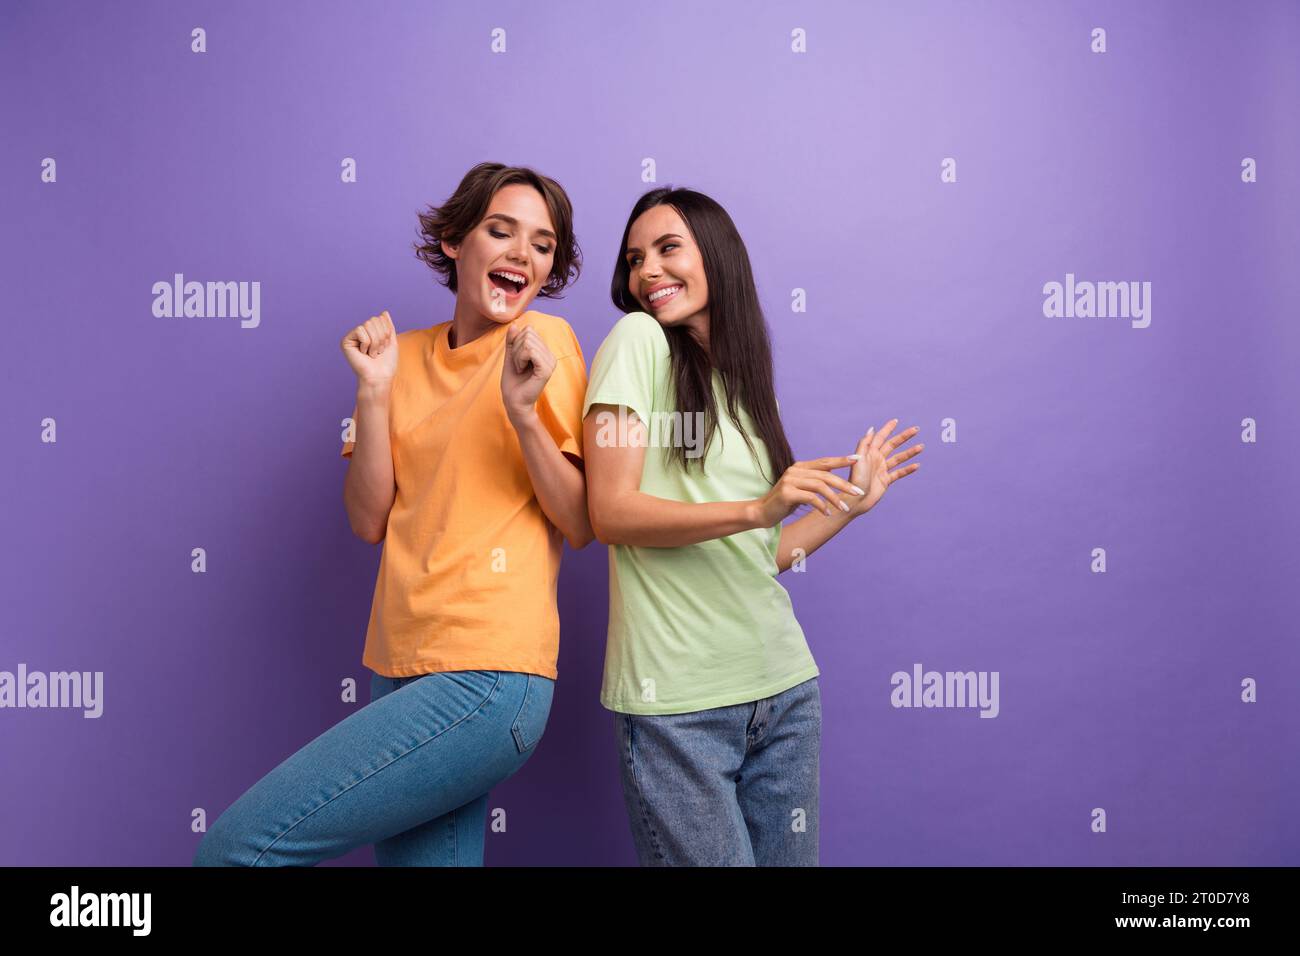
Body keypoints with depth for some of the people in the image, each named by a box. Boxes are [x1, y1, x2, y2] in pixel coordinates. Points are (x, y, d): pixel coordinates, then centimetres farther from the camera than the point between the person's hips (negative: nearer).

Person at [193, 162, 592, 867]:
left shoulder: (546, 342, -3)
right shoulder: (405, 353, 12)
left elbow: (582, 525, -5)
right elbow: (369, 520, 5)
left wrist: (525, 411, -19)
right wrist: (373, 390, -5)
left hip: (486, 678, -6)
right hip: (399, 669, 6)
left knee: (235, 847, -9)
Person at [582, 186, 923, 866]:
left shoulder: (741, 382, 14)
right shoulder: (638, 339, -3)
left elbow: (756, 556, 12)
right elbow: (611, 514, -13)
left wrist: (852, 501, 12)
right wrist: (755, 510, -21)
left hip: (784, 686, 6)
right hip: (678, 698, -6)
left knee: (789, 859, 14)